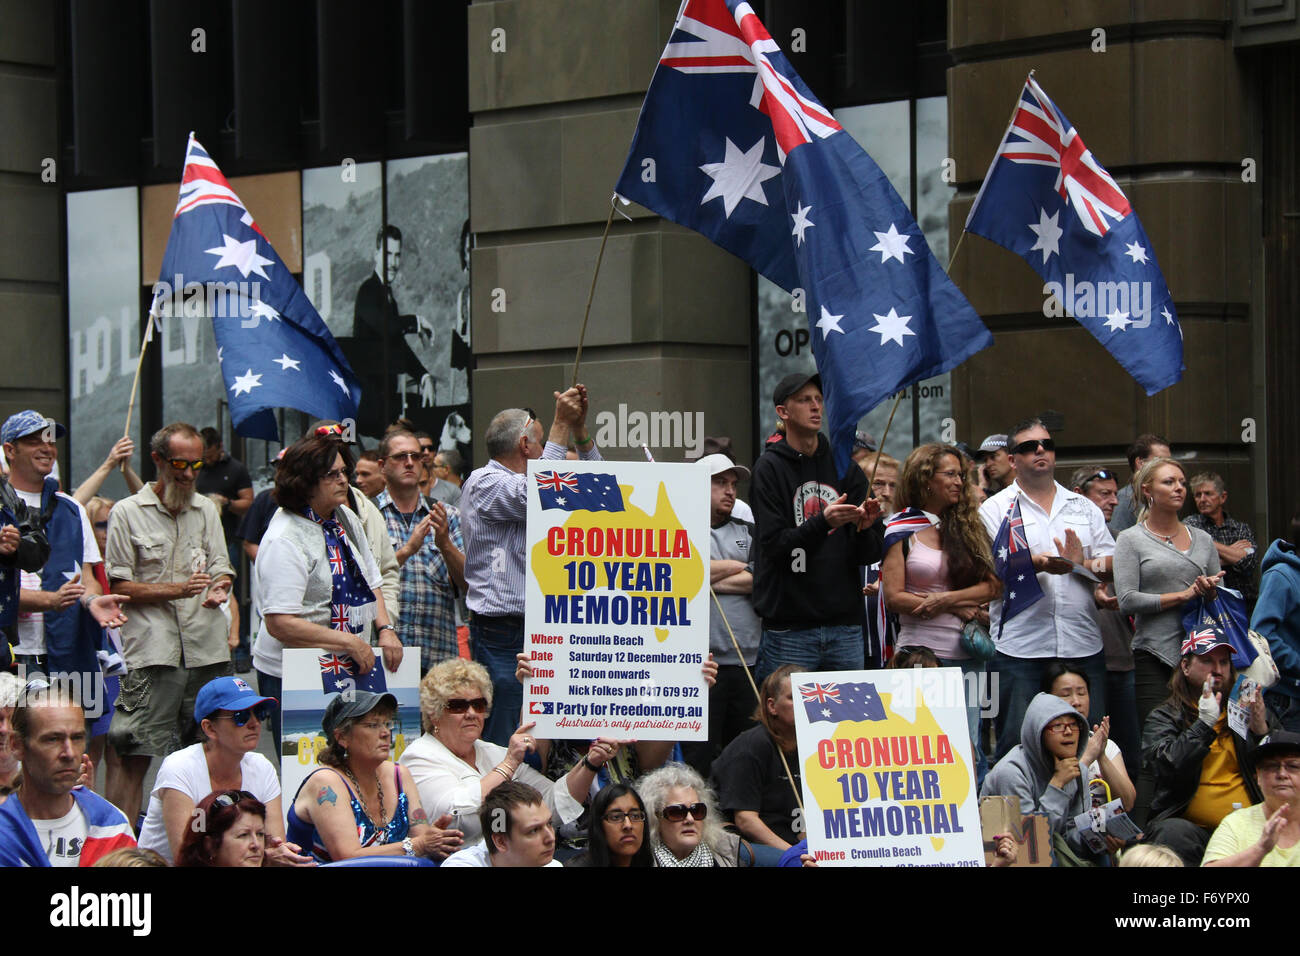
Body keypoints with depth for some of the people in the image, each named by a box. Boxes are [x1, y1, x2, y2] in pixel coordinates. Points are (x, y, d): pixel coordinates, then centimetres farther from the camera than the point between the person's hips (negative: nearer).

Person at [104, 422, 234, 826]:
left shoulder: (206, 509, 17)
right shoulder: (127, 513, 2)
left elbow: (222, 568, 13)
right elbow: (119, 585, -2)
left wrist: (220, 588, -11)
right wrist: (178, 589, -13)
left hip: (208, 650, 5)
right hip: (154, 652, -5)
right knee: (135, 756, -9)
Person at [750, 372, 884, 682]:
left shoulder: (845, 466, 10)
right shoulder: (770, 467, -2)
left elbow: (869, 555, 7)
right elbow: (774, 546, -12)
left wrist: (864, 528, -15)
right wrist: (823, 522, -25)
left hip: (845, 624, 4)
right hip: (790, 629, -4)